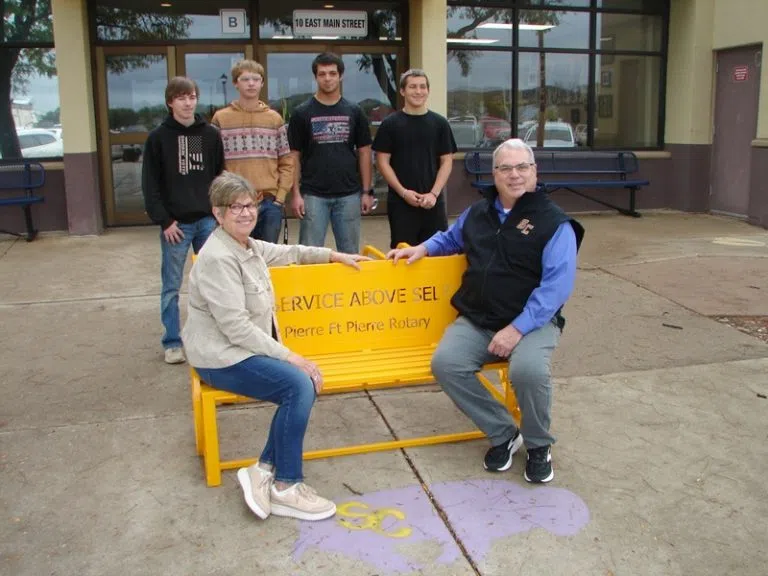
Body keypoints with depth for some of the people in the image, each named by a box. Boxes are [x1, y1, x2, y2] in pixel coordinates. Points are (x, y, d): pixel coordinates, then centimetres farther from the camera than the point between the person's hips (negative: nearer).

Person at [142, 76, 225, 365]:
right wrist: (164, 220, -8)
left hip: (208, 220, 2)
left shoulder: (211, 134, 5)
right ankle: (172, 342, 16)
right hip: (176, 223, -2)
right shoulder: (158, 137, 0)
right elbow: (150, 184, -2)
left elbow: (220, 176, 7)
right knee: (171, 286, 5)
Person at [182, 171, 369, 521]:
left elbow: (287, 252, 29)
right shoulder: (218, 258, -20)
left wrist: (334, 256, 30)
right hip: (221, 357, -9)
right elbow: (236, 326, -24)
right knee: (298, 384, -23)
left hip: (242, 348, 9)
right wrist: (287, 356, -22)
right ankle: (286, 489, -12)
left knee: (305, 384, -11)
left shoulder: (248, 246, 10)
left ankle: (264, 470, -5)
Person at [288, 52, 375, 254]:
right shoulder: (302, 113, 1)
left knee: (350, 254, 9)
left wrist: (367, 191, 2)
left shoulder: (354, 112, 7)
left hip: (348, 194, 2)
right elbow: (294, 156, 1)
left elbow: (364, 152, 8)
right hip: (313, 195, -2)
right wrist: (296, 193, -6)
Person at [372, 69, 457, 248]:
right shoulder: (390, 124, 2)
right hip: (400, 201, -1)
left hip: (433, 202, 2)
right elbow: (382, 161, 0)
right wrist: (403, 192, -11)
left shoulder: (439, 123, 7)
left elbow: (446, 162, 5)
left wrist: (434, 193, -8)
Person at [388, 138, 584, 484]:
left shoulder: (554, 223, -6)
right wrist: (423, 248, 15)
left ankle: (538, 445, -1)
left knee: (529, 370, -34)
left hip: (533, 322, -5)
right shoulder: (477, 213, 14)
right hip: (476, 321, 5)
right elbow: (451, 238, 36)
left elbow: (556, 285, -15)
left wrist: (517, 329, -22)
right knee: (445, 363, -22)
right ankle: (503, 434, 0)